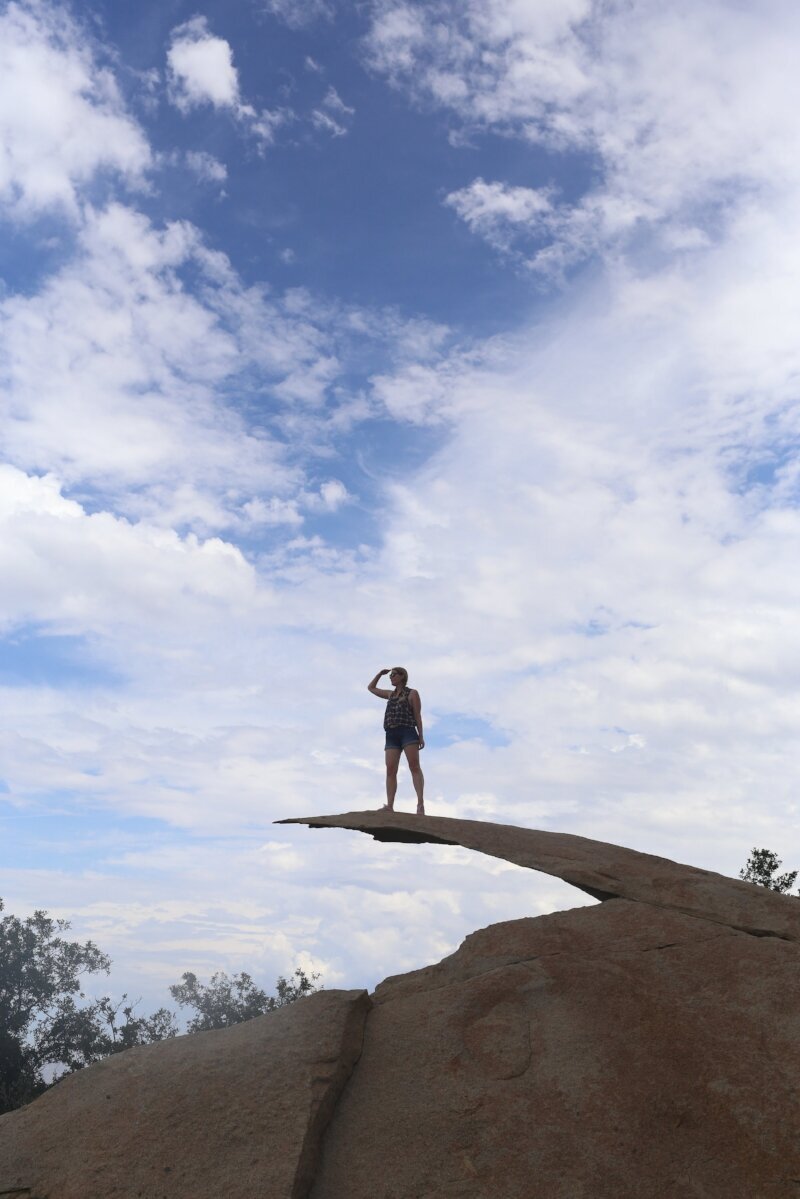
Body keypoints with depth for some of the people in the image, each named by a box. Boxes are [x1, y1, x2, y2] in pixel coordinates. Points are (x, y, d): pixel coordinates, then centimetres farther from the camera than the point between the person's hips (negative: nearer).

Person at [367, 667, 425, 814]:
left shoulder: (412, 693, 11)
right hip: (391, 735, 6)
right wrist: (380, 674, 30)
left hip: (408, 732, -6)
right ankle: (389, 806, -16)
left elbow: (418, 716, 4)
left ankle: (420, 803, -27)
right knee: (390, 770, -8)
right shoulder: (391, 695, 28)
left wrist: (421, 736, -6)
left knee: (414, 766, -17)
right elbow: (371, 688, 41)